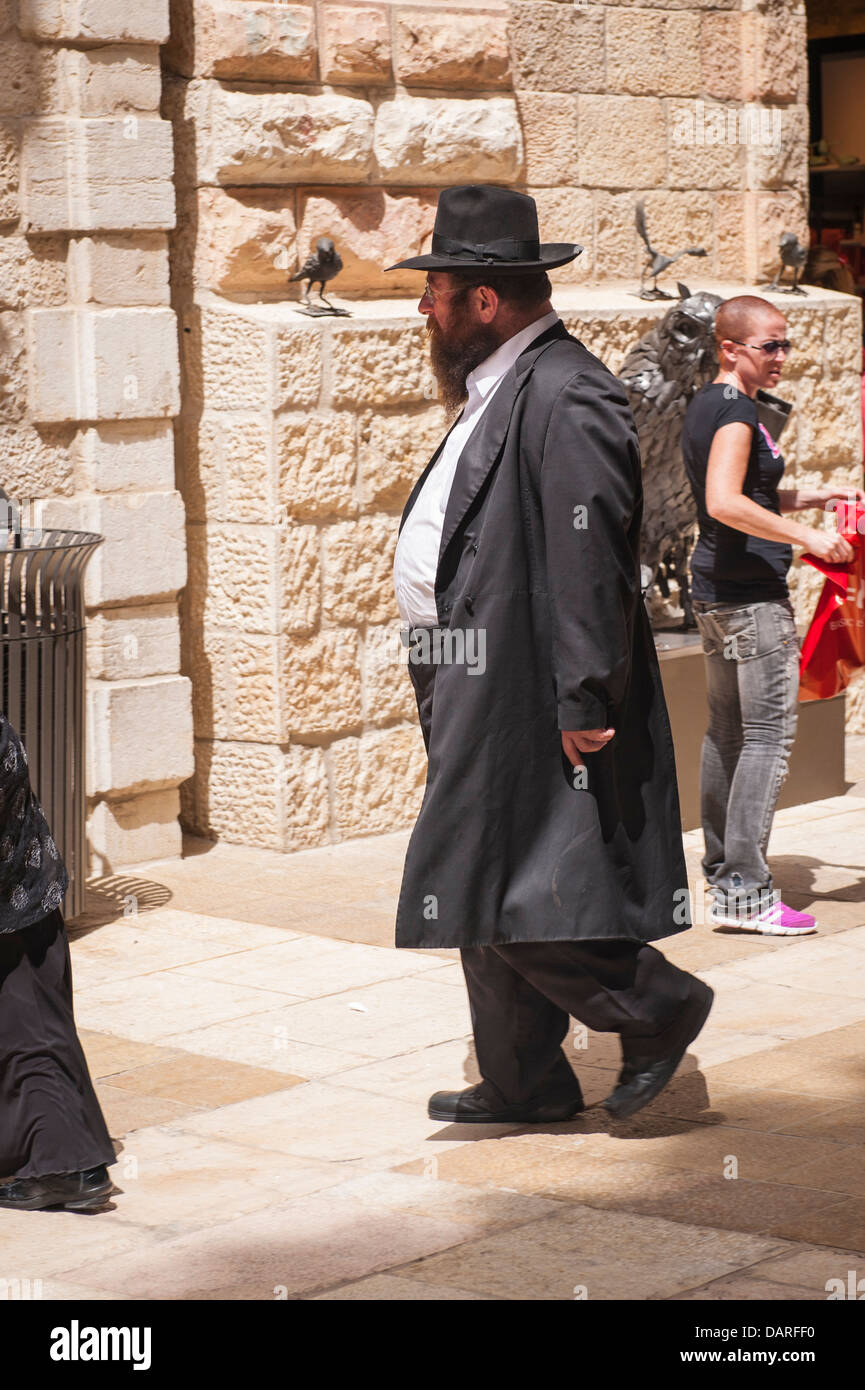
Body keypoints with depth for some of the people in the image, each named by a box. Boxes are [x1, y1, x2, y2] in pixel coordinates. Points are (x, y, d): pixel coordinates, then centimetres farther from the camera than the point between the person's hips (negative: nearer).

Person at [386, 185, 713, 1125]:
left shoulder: (562, 398, -18)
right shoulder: (498, 391, 15)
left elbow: (589, 563, -23)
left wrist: (582, 704, -25)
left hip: (532, 705, -11)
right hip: (483, 700, 11)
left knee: (514, 900, -9)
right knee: (487, 903, 15)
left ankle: (656, 1007, 8)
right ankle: (521, 1084, 25)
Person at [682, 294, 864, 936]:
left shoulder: (706, 405, 15)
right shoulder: (736, 409, -15)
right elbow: (726, 503, -28)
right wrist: (807, 535, -24)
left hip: (714, 590, 10)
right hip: (752, 594, -10)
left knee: (727, 731, 14)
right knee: (769, 734, -8)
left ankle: (723, 876, 21)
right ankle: (746, 892, -9)